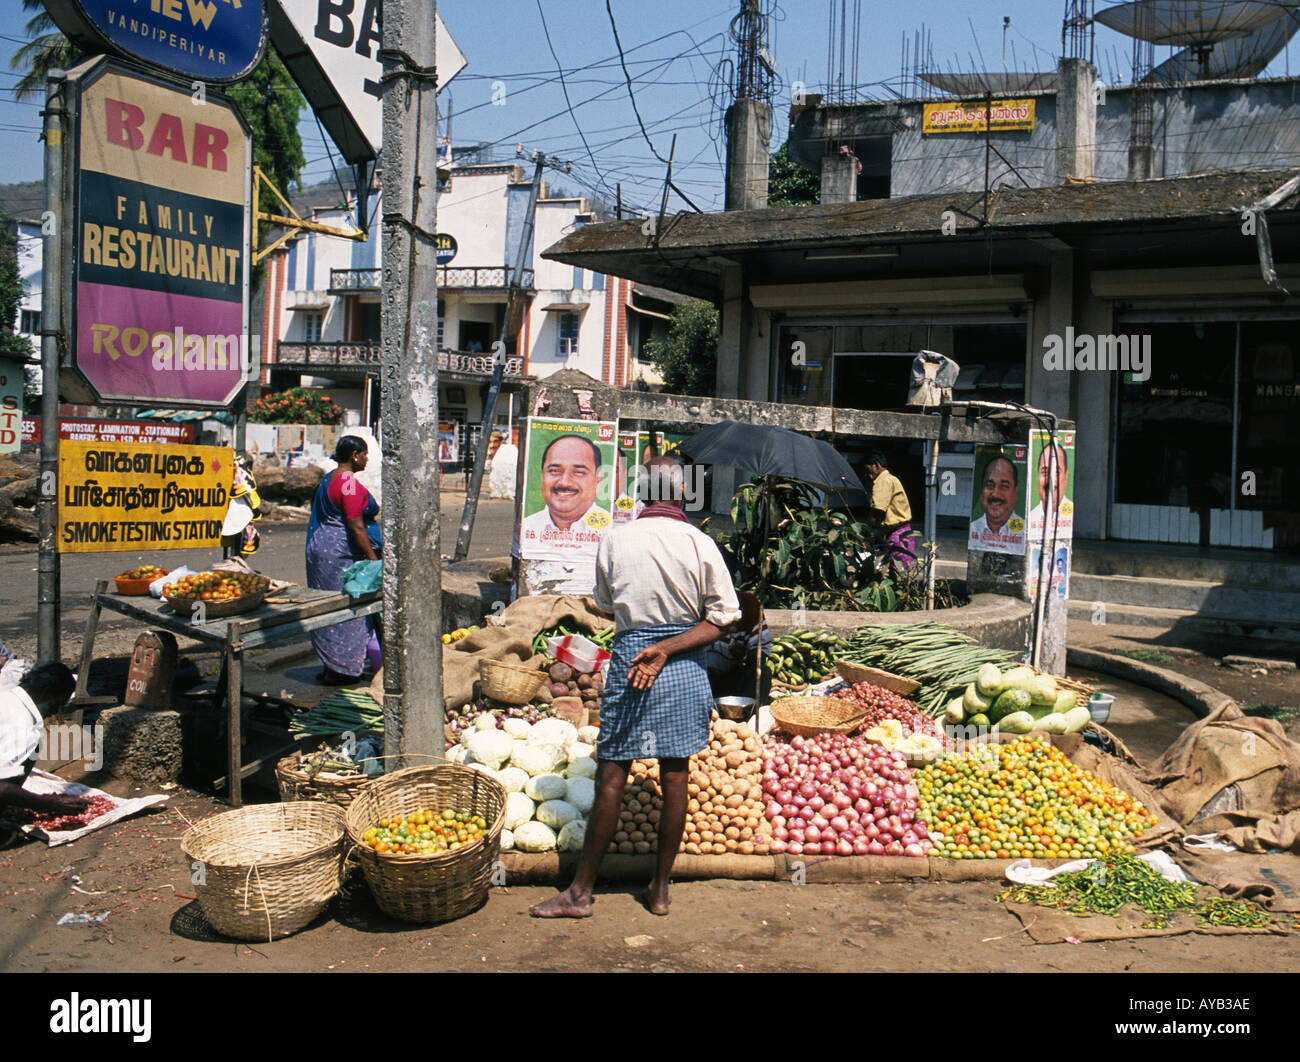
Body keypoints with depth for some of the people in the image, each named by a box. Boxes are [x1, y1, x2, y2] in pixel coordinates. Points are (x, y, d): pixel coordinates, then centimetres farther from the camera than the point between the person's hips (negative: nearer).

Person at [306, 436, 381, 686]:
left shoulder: (330, 479, 15)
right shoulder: (350, 483, -16)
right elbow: (356, 527, -20)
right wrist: (374, 559, -17)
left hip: (322, 549, 11)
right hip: (340, 553, -11)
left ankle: (331, 666, 20)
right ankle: (340, 670, 1)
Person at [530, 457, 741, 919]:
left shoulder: (615, 541, -3)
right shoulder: (700, 543, -5)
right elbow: (722, 619, -6)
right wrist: (667, 648, -11)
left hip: (629, 656, -1)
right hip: (686, 671, 1)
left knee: (611, 777, 4)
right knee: (674, 777, 9)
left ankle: (581, 891, 13)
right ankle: (660, 888, 20)